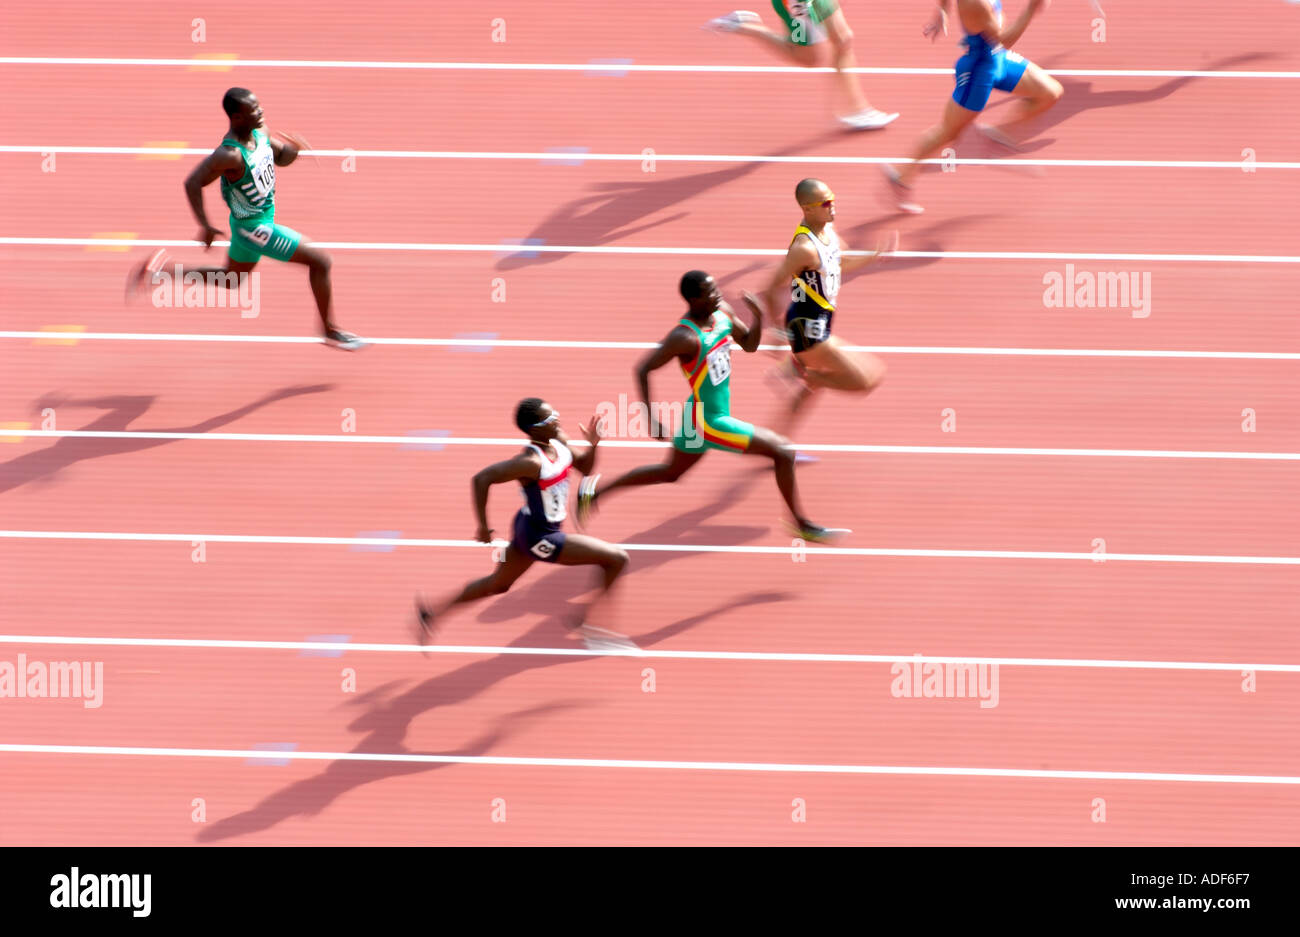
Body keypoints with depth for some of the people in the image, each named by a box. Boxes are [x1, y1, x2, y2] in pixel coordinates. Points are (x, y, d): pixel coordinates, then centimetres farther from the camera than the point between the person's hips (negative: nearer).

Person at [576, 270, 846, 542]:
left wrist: (758, 316, -10)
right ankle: (802, 525, 8)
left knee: (670, 472, 27)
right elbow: (643, 369, -22)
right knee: (782, 452, -7)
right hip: (709, 422, -9)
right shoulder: (686, 337, -27)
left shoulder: (723, 312, -4)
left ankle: (595, 490, 36)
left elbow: (749, 344, 10)